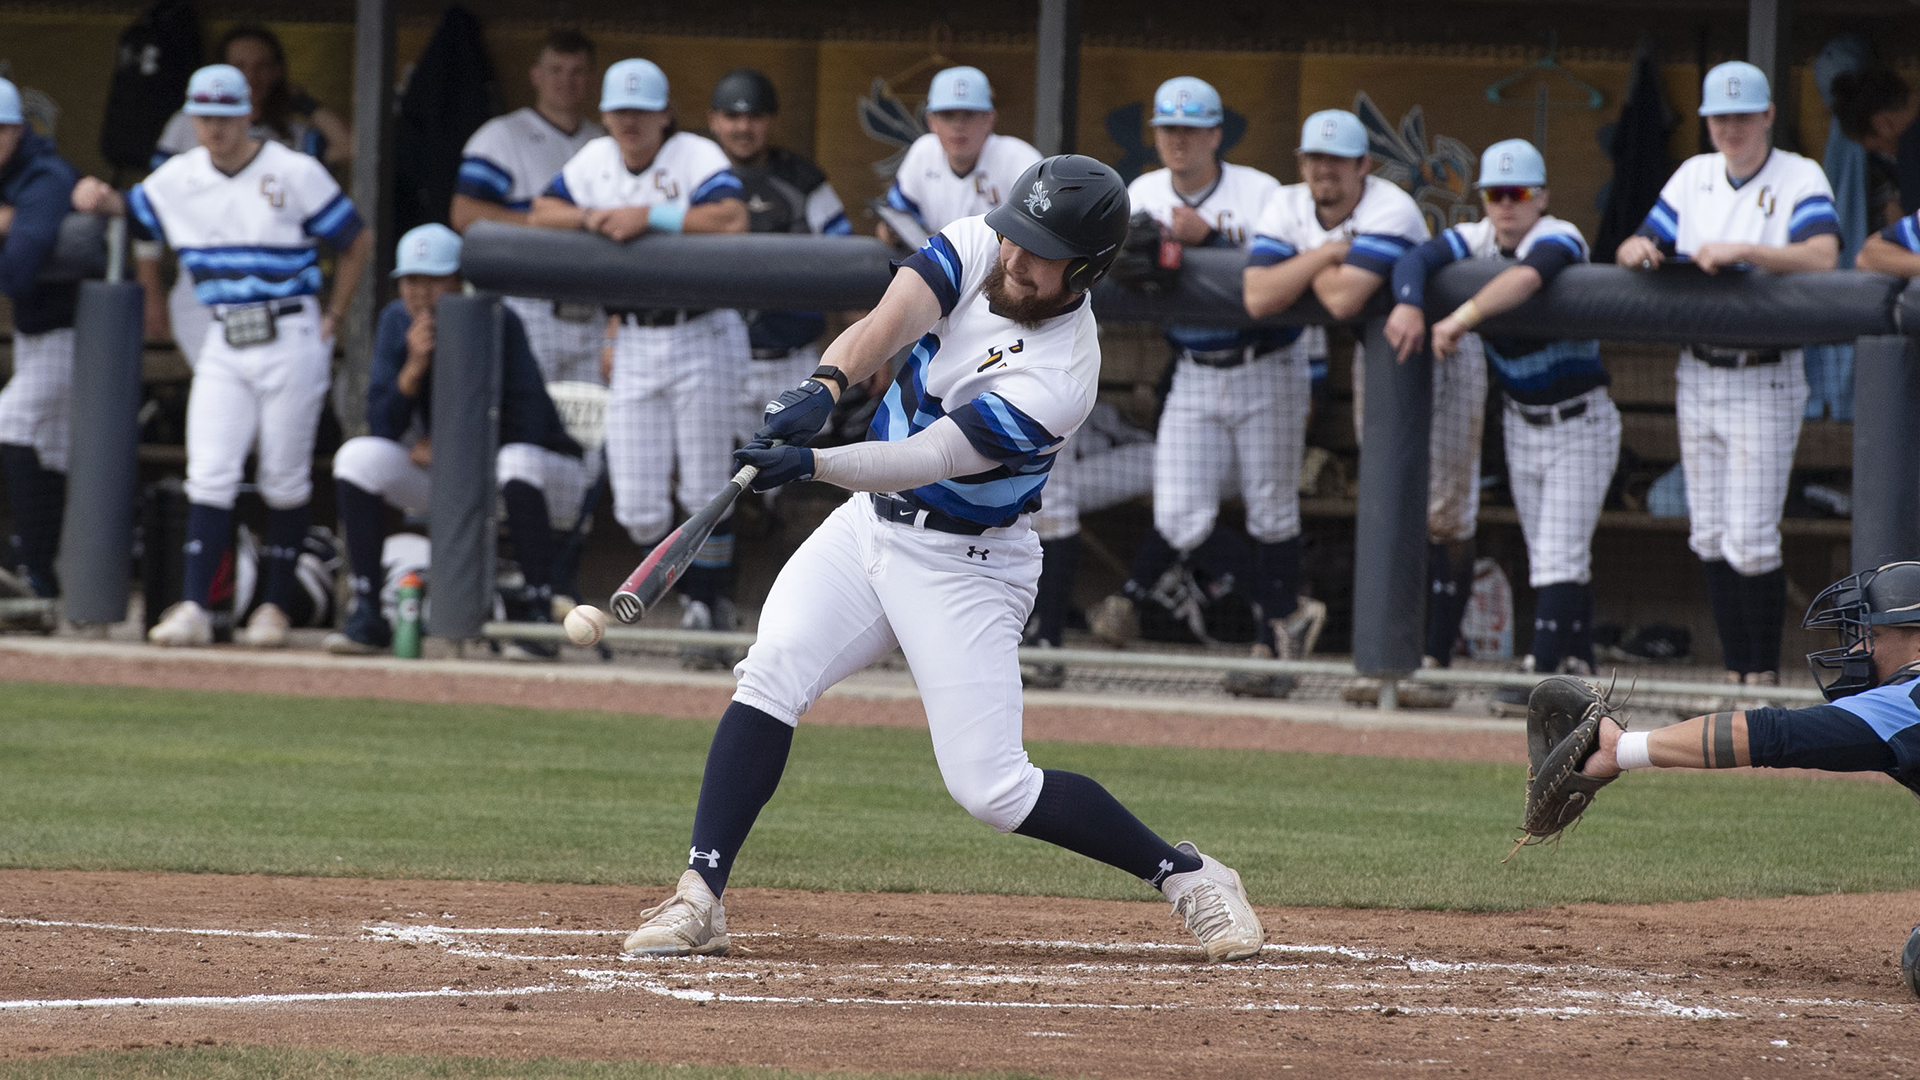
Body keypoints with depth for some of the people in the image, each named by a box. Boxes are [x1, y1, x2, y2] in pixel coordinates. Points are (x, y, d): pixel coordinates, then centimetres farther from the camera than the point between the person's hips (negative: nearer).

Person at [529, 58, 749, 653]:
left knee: (705, 492, -2)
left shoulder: (697, 157, -10)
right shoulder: (595, 162, 9)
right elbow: (542, 212, 13)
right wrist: (591, 216, -7)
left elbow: (733, 218, -27)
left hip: (703, 337, -5)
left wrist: (648, 216, -27)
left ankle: (709, 606, 14)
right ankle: (704, 597, 22)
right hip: (634, 341, 5)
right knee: (637, 508, 1)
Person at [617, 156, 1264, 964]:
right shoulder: (975, 248, -8)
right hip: (869, 524, 6)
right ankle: (699, 898, -15)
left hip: (964, 567, -6)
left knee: (991, 789, -9)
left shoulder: (1059, 380, -26)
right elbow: (889, 320, -24)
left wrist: (810, 464, -45)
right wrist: (826, 384, -44)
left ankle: (1187, 875, 10)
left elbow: (925, 460, -32)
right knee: (771, 672, -15)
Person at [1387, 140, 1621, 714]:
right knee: (1546, 557, 12)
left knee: (1560, 557, -13)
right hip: (1521, 424, 7)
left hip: (1580, 424, -7)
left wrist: (1461, 317, -53)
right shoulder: (1476, 239, -2)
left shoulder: (1559, 239, -22)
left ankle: (1542, 675, -18)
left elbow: (1525, 277, -43)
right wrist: (1409, 304, -38)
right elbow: (1416, 259, -17)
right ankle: (1577, 670, 20)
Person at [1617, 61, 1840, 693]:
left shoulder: (1800, 179, -6)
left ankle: (1766, 676, 1)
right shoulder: (1693, 178, 12)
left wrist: (1741, 250, -34)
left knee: (1750, 540, -10)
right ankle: (1735, 671, 16)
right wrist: (1637, 249, -13)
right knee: (1709, 537, 8)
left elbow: (1822, 257, -23)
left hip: (1765, 384, -6)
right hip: (1697, 374, 6)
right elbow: (1634, 249, 12)